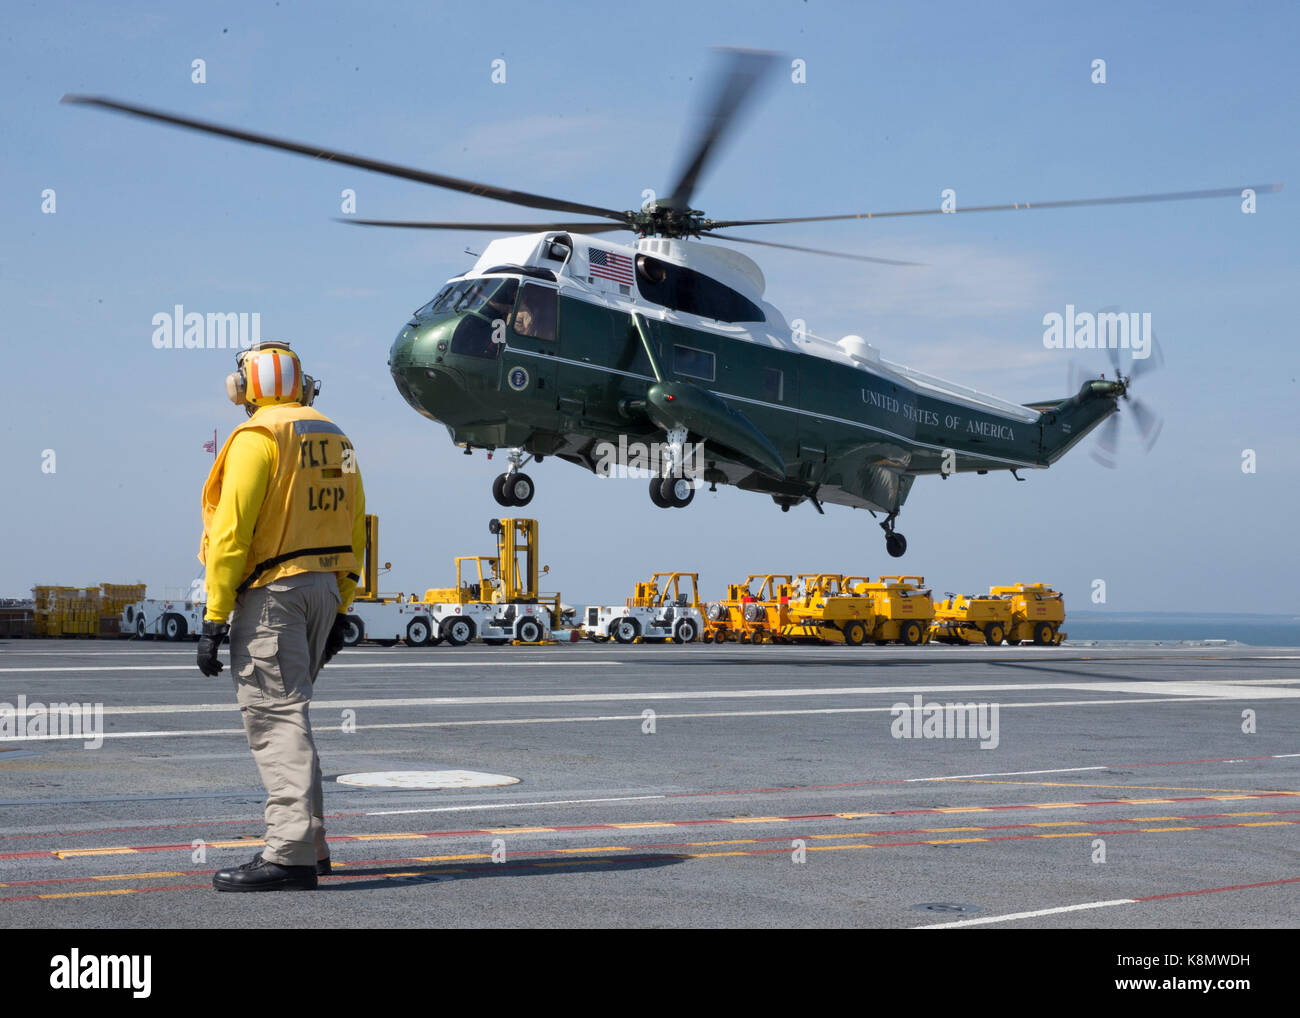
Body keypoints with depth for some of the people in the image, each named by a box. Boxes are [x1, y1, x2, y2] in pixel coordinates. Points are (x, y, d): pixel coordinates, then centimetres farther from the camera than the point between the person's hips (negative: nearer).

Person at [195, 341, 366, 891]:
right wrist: (339, 611, 21)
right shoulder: (335, 440, 15)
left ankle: (290, 854, -16)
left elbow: (232, 533, -16)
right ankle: (309, 841, 21)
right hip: (323, 588, 8)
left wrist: (214, 618, -14)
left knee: (276, 716, -10)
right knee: (287, 711, 18)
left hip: (271, 591, -8)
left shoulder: (257, 438, -10)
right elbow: (354, 535, 17)